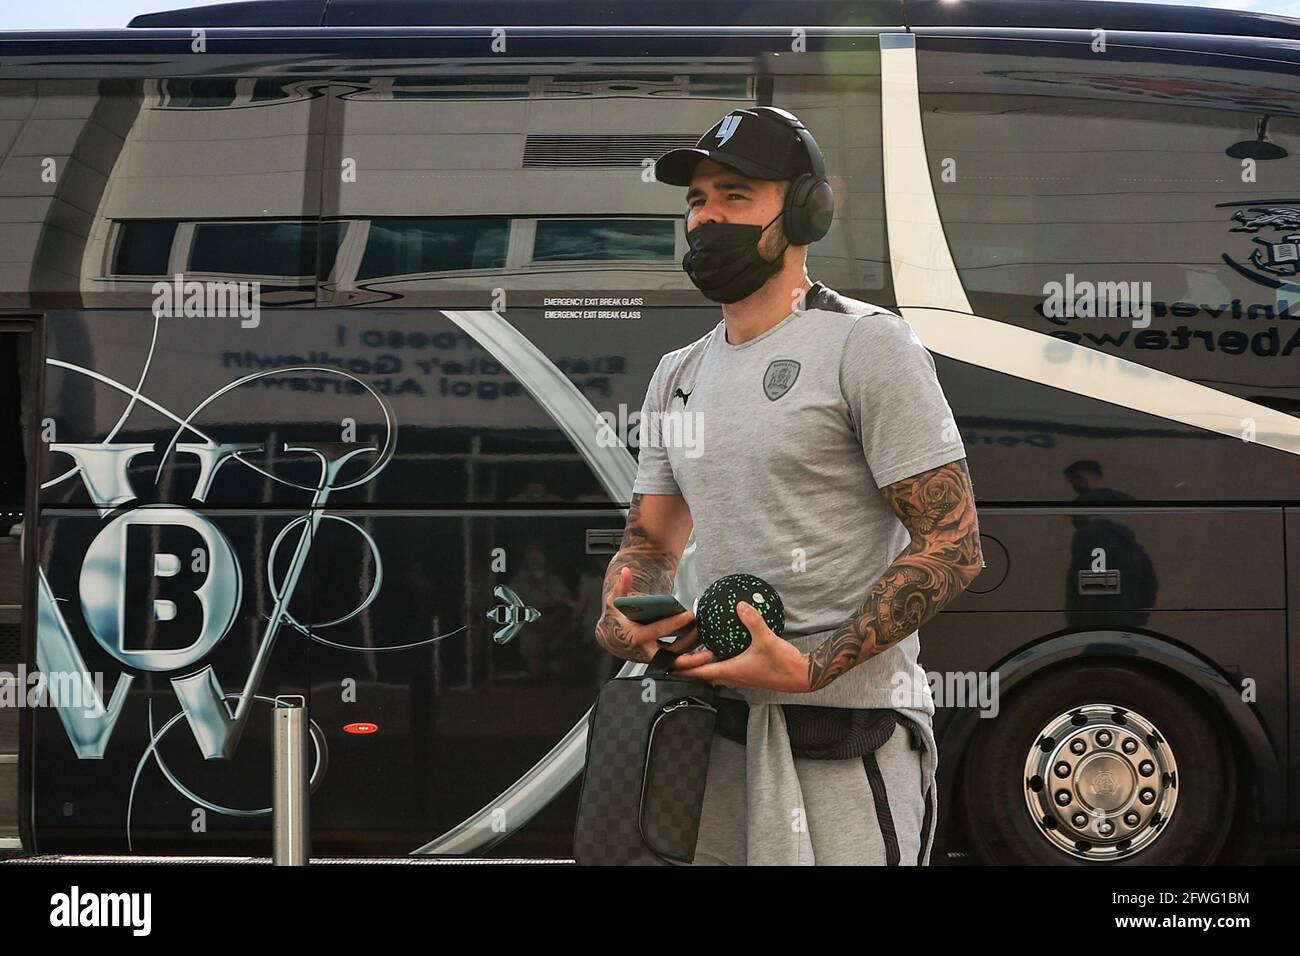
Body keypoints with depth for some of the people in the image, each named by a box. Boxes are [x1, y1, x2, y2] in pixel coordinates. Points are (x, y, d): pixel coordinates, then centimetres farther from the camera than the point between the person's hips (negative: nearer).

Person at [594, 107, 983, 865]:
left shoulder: (868, 345, -8)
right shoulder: (679, 376, 16)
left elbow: (954, 547, -13)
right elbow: (651, 542, 19)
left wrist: (812, 669, -21)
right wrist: (620, 617, -6)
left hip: (845, 738, -7)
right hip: (715, 727, 7)